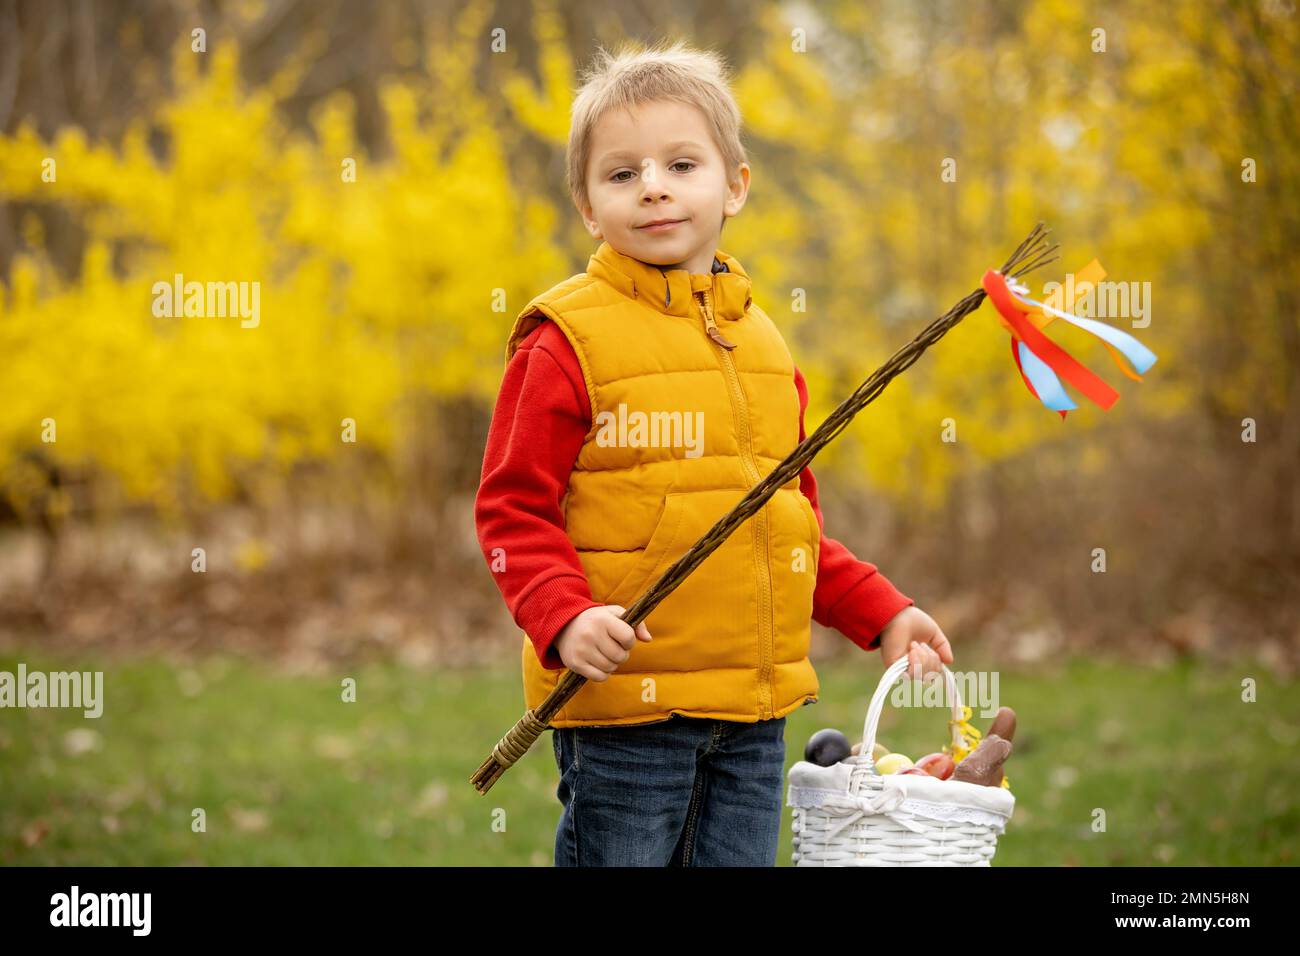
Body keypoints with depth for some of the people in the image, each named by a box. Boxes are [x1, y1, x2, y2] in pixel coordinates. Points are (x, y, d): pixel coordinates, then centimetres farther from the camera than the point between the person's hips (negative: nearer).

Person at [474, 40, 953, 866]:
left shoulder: (761, 341, 12)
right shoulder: (567, 340, -7)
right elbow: (512, 508, -8)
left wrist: (879, 612, 15)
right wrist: (564, 618, -23)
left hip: (753, 706, 6)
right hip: (622, 703, -6)